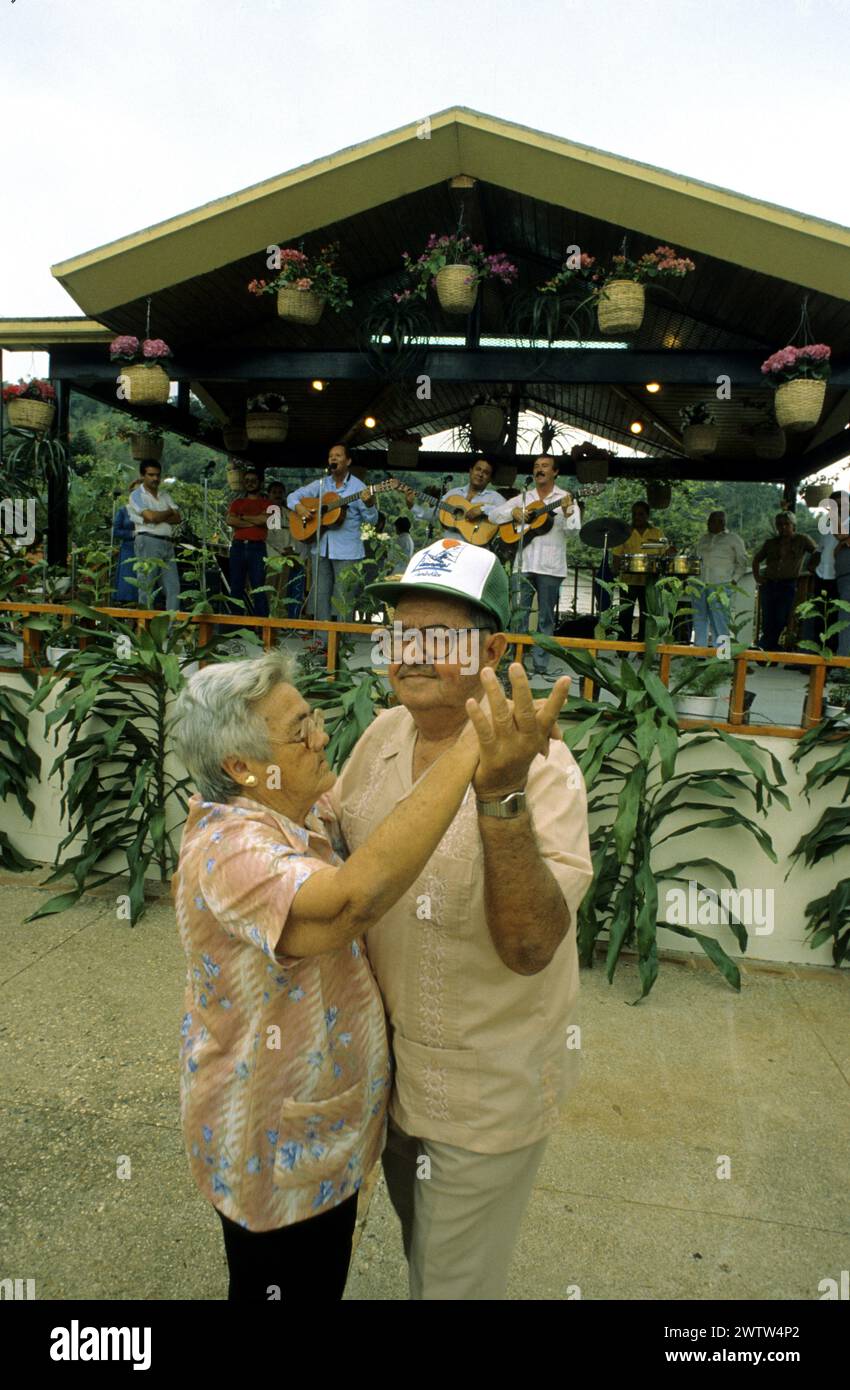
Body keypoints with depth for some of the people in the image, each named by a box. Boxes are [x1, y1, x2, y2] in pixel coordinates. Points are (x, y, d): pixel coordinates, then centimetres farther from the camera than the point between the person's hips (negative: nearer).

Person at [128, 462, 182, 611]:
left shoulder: (165, 496, 20)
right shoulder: (137, 495, 3)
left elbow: (178, 519, 7)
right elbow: (151, 516, -13)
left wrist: (158, 517, -8)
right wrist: (169, 512, 4)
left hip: (167, 544, 6)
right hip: (149, 542, -6)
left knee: (173, 587, -1)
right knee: (147, 587, -5)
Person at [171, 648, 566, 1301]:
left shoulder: (308, 806, -6)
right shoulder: (229, 850, -35)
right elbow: (351, 900, -51)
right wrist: (470, 753, -53)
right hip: (275, 1146, -7)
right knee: (292, 1283, 21)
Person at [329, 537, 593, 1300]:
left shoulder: (542, 769, -27)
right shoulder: (383, 735, -8)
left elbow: (530, 948, -36)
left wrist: (501, 795, -49)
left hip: (487, 1089, -5)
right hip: (392, 1058, 6)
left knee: (457, 1279, 21)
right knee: (419, 1244, 32)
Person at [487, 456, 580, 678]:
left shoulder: (564, 498, 5)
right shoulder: (523, 498, 13)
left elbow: (573, 529, -8)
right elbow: (493, 514, 11)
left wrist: (567, 511, -27)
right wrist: (513, 512, -7)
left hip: (550, 567, -2)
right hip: (523, 564, 2)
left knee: (545, 617, 2)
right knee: (518, 615, 1)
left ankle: (540, 666, 7)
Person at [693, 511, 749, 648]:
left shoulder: (733, 538, 5)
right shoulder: (703, 539, 20)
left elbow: (743, 563, 6)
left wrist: (734, 580, -5)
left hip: (721, 587, -5)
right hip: (701, 586, 5)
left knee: (719, 622, -7)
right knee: (699, 619, 6)